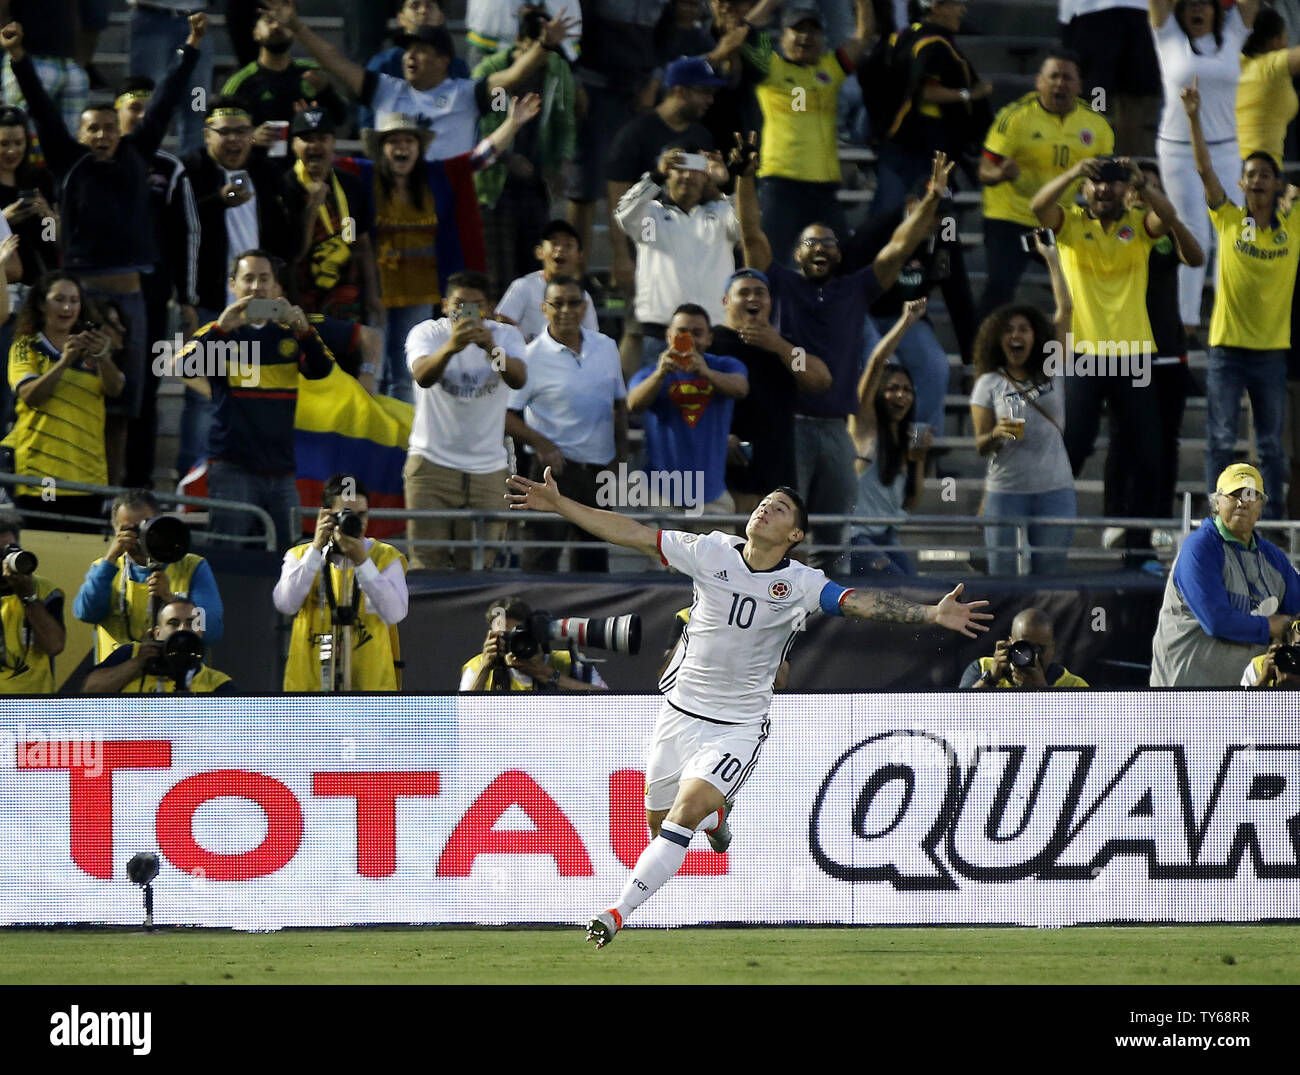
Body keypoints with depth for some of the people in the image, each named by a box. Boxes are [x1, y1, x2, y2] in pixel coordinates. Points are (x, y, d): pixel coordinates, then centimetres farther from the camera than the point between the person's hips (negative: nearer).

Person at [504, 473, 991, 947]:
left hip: (739, 726, -3)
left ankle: (617, 913, -16)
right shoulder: (712, 552, -5)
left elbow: (862, 602, -21)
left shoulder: (801, 584, -10)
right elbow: (632, 534, -3)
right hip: (680, 712, 3)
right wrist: (557, 504, -6)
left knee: (685, 814, -21)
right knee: (658, 820, 13)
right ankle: (714, 816, 49)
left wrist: (932, 614, -35)